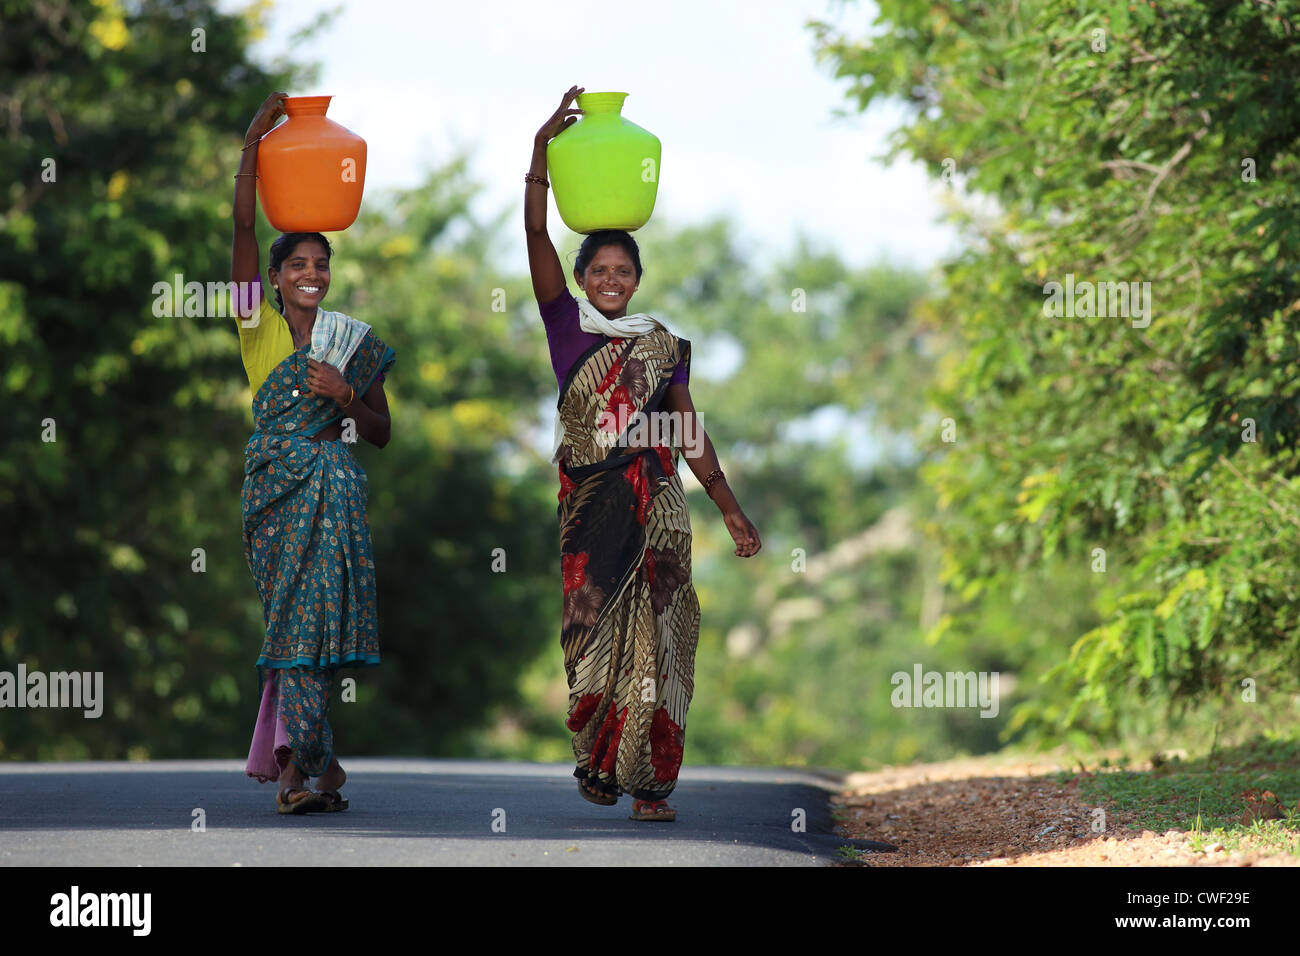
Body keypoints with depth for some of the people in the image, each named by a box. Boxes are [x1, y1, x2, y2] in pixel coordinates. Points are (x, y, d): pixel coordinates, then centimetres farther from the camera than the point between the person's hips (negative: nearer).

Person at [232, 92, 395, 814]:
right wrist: (253, 142, -6)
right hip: (275, 484, 0)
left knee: (309, 615, -8)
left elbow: (382, 433, 12)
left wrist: (345, 395, -8)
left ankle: (295, 761, -7)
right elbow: (243, 225, -3)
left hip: (335, 488, 0)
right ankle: (311, 765, -4)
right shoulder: (260, 328, 5)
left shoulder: (356, 343, 10)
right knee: (299, 614, -5)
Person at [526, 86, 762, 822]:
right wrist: (543, 153, -10)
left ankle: (648, 781, -5)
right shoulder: (566, 323, 6)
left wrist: (731, 507, 13)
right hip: (590, 503, -1)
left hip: (657, 505, 1)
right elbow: (536, 234, -3)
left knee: (656, 637, -5)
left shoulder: (662, 345, 12)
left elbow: (690, 433, 15)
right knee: (595, 628, -5)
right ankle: (598, 760, 13)